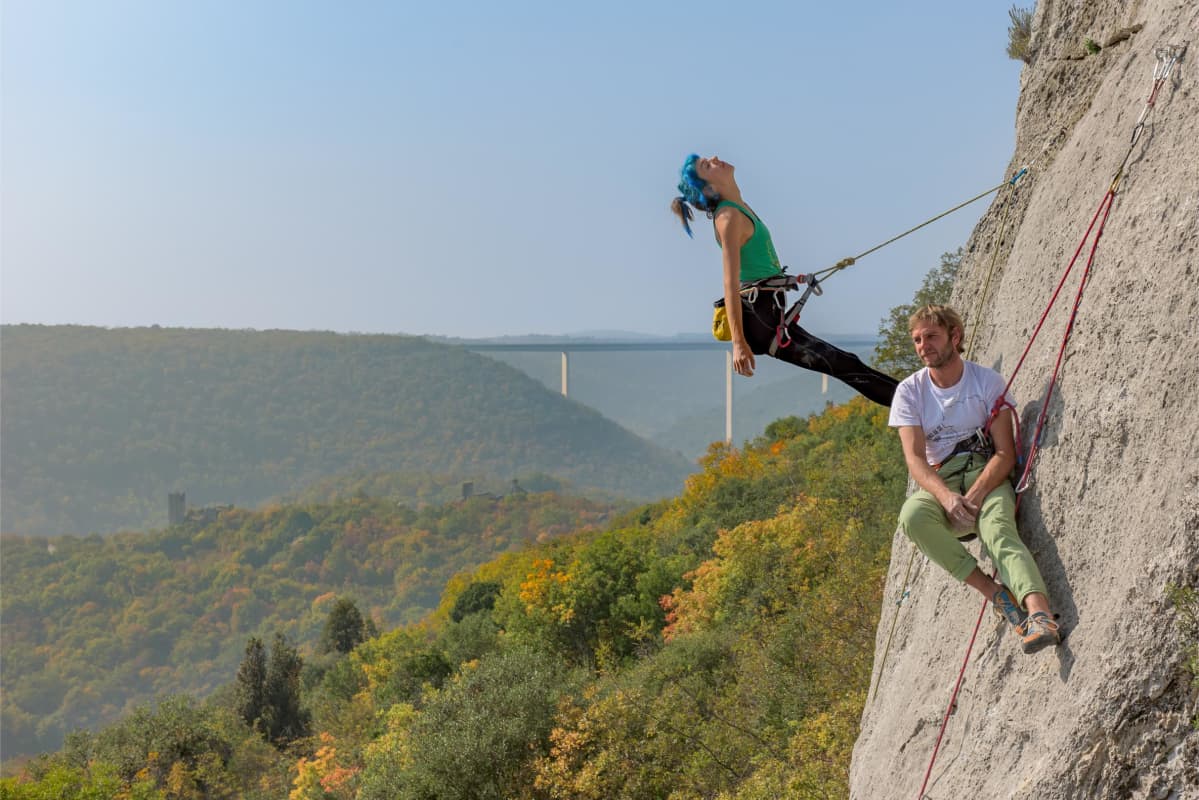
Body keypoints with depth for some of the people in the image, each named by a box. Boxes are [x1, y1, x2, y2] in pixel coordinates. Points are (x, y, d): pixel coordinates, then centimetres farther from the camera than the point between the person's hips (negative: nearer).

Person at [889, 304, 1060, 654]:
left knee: (997, 529, -34)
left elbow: (1005, 453, -6)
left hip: (987, 476, -2)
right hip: (940, 483, 2)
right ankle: (997, 594, -28)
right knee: (912, 515, -33)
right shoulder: (910, 392, 2)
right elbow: (915, 458, -8)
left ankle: (1040, 615, -54)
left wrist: (975, 494, -24)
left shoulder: (987, 381, -2)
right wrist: (946, 496, -28)